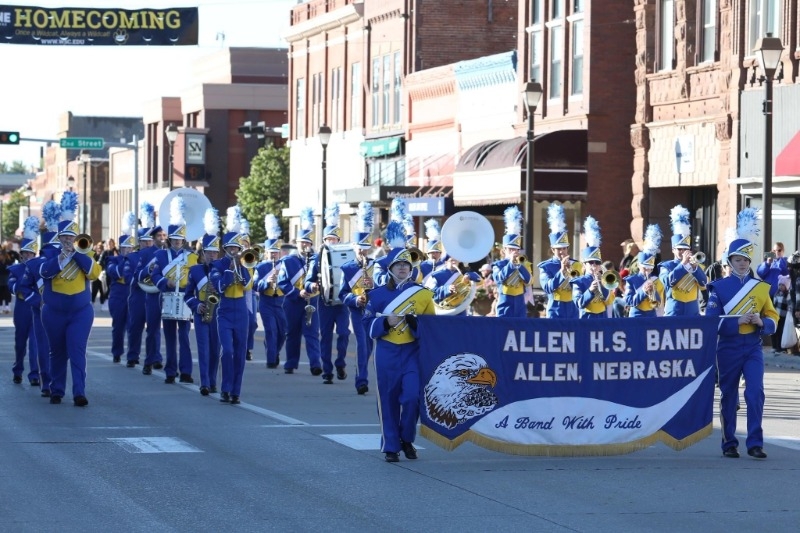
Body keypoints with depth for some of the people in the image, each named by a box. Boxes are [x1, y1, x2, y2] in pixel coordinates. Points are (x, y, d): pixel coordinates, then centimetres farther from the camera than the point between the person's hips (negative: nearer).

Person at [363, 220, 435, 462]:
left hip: (413, 352, 0)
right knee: (389, 401, 2)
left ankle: (406, 439, 11)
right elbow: (368, 323, 5)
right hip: (386, 353, 0)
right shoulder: (378, 294, 4)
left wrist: (414, 322, -15)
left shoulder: (422, 294, 3)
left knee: (412, 396, -11)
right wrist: (386, 322, -14)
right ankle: (391, 447, 10)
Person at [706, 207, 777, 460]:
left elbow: (773, 319, 9)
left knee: (756, 393, -10)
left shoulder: (761, 287, 6)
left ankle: (755, 443, -7)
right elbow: (712, 321, -7)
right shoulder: (719, 287, -1)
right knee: (728, 396, 6)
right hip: (728, 347, -1)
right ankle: (729, 444, 15)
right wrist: (737, 321, -19)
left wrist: (762, 322, -13)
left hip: (753, 346, 1)